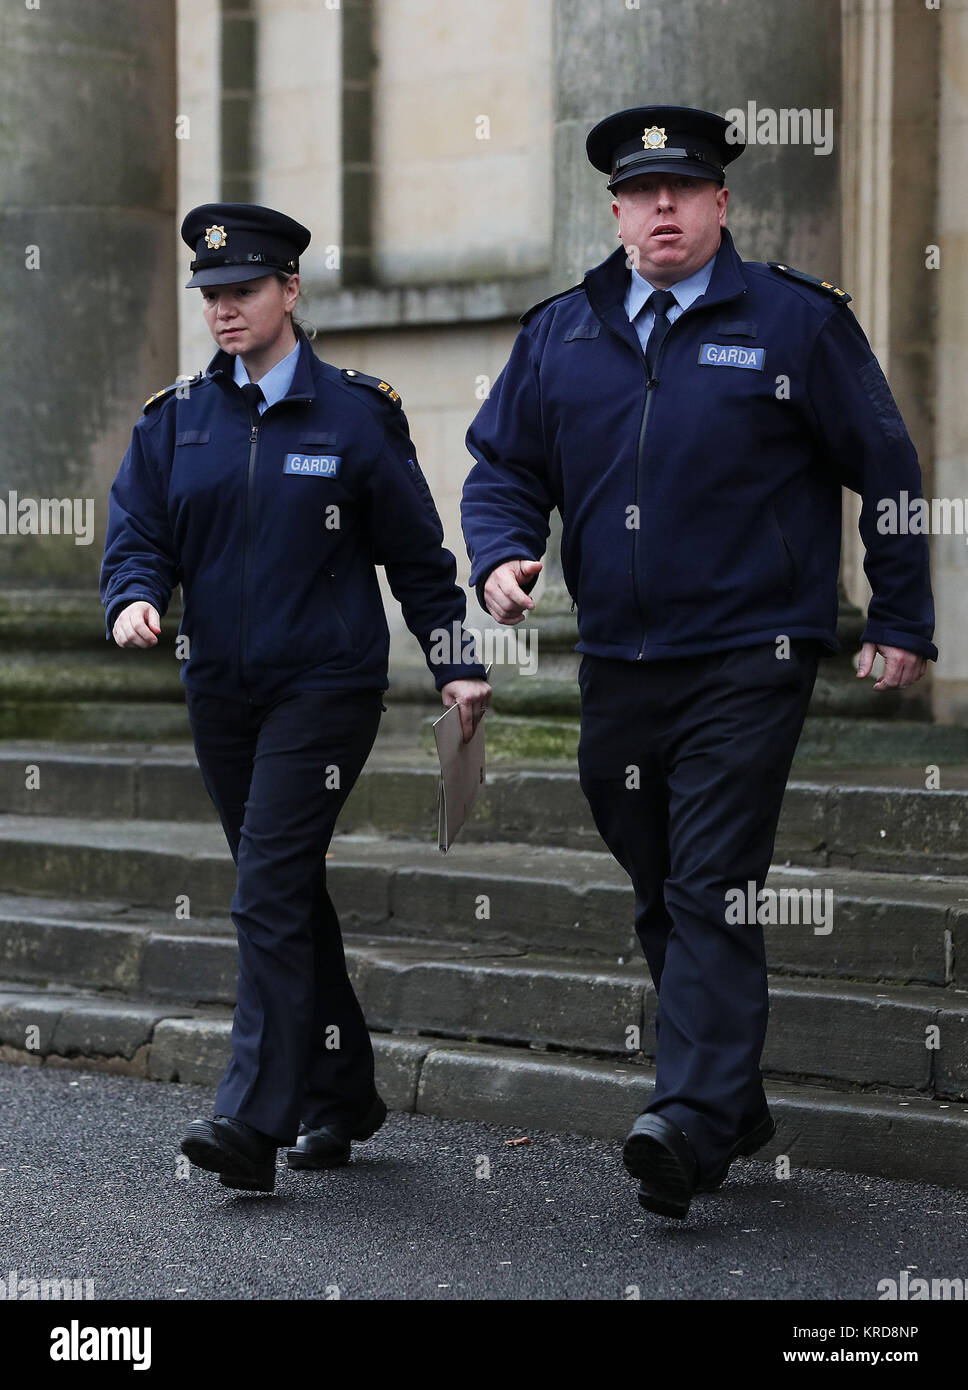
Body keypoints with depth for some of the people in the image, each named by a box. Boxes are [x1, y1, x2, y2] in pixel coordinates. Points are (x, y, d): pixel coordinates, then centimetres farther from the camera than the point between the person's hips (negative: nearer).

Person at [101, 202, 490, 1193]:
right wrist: (135, 600, -18)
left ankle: (254, 1122, -17)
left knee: (270, 894, -15)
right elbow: (135, 536, 5)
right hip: (219, 693, 5)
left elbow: (416, 551, 3)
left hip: (326, 690, -5)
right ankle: (342, 1095, 26)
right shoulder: (173, 422, 8)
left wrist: (454, 666, -2)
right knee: (288, 898, 12)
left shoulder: (355, 415, -2)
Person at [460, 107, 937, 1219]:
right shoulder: (560, 335, 10)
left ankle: (693, 1118, -19)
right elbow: (503, 466, 15)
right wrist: (501, 556, -6)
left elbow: (885, 470, 4)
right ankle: (735, 1104, 25)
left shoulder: (795, 323, -1)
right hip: (617, 665, 5)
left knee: (710, 893, -14)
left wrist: (902, 623, 3)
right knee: (661, 899, 12)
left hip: (747, 662, -5)